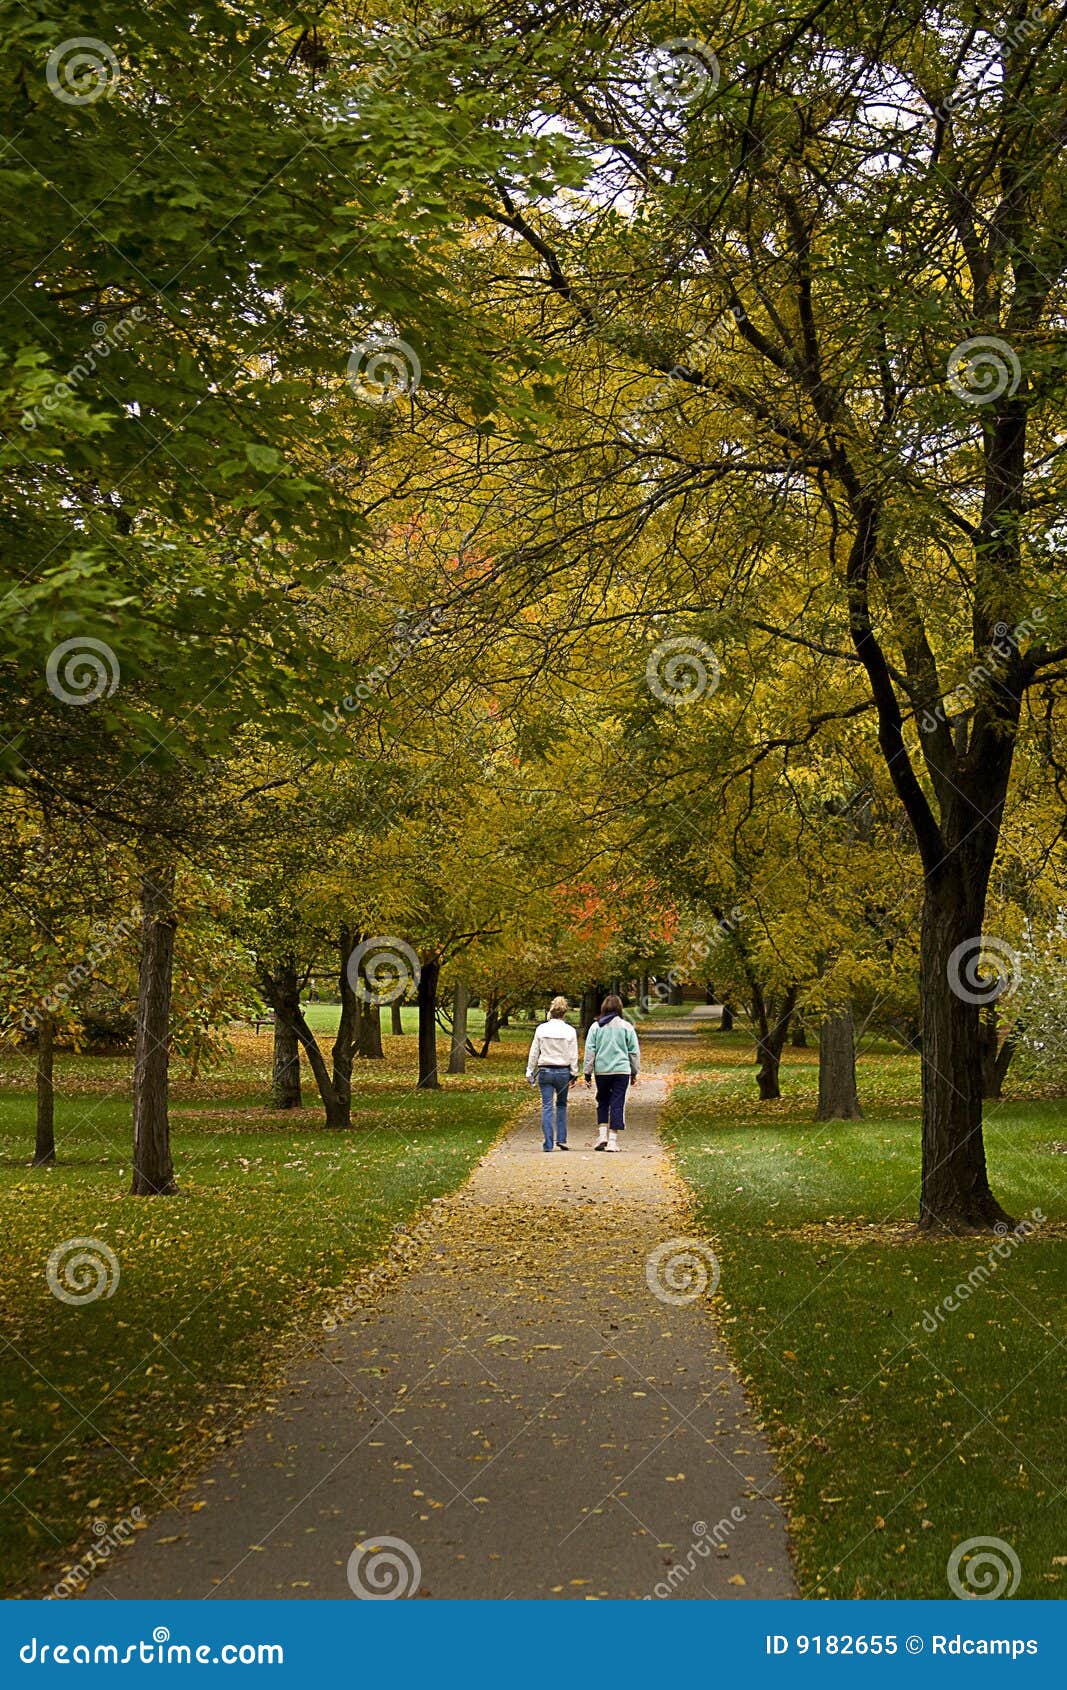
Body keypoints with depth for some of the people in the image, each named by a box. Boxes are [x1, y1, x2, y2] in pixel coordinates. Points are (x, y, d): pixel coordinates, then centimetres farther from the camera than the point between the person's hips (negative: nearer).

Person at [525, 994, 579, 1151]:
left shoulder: (541, 1029, -3)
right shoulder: (570, 1031, -4)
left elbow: (534, 1053, 2)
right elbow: (573, 1056, -1)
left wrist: (530, 1072, 10)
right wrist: (574, 1074, 7)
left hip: (545, 1072, 0)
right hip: (563, 1071, 0)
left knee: (547, 1106, 2)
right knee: (561, 1105, 18)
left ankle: (548, 1143, -3)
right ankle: (561, 1139, 11)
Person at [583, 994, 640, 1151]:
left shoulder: (596, 1027, 1)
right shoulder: (626, 1026, 0)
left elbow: (589, 1051, 1)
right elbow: (634, 1051, 5)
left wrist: (587, 1073, 7)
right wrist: (634, 1072, 16)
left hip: (601, 1071, 1)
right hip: (621, 1070, -1)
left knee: (602, 1102, 17)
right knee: (617, 1104, 2)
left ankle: (602, 1134, 5)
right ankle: (612, 1141, 0)